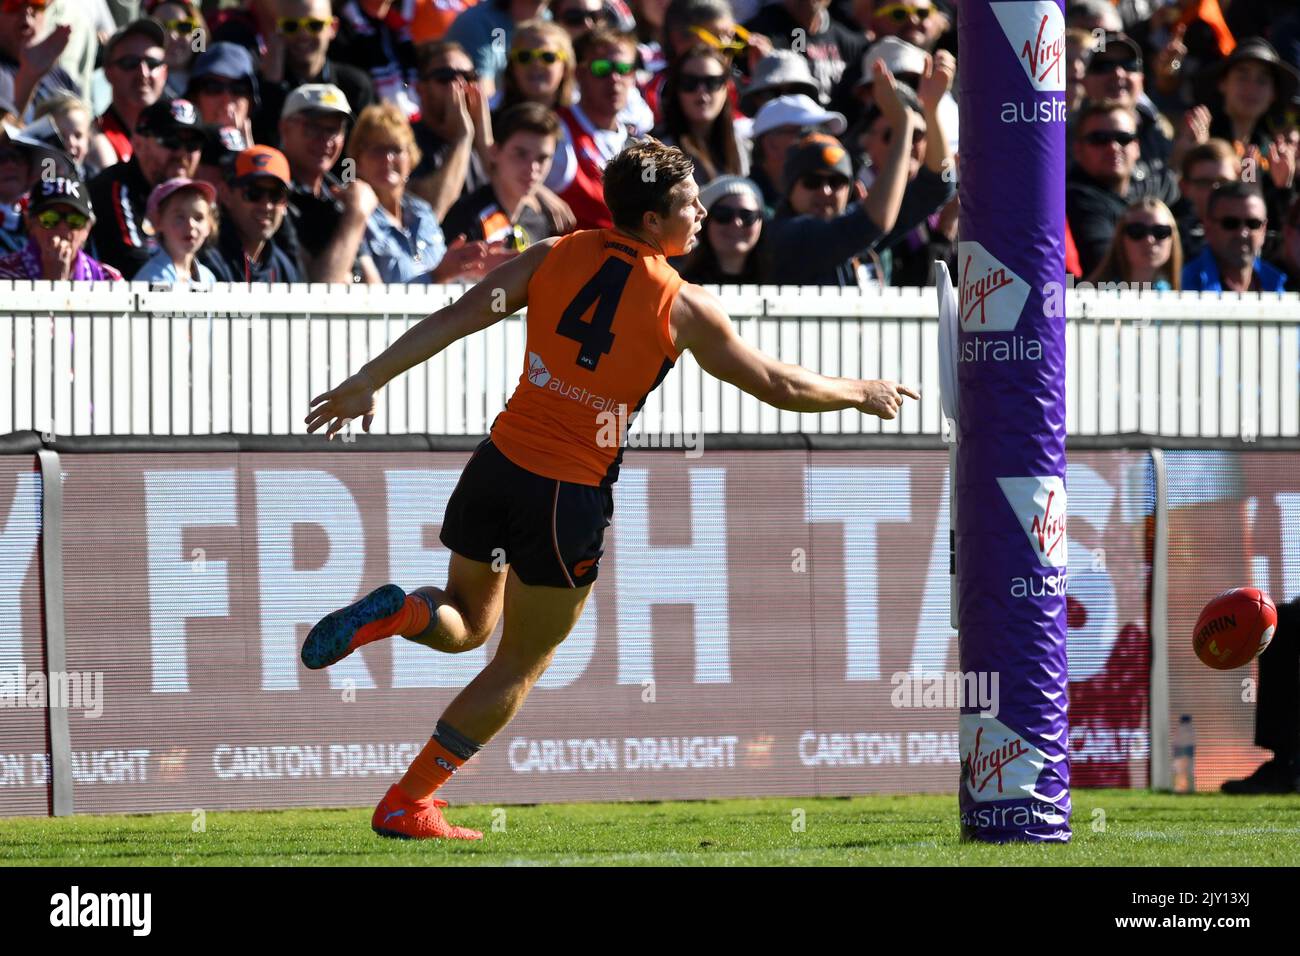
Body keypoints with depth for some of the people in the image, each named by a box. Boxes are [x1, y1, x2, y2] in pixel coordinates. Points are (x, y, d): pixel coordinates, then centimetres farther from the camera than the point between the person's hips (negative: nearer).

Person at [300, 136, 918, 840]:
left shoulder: (556, 257, 2)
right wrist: (863, 394, 18)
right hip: (571, 493, -4)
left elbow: (454, 319, -2)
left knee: (466, 623, 24)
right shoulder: (683, 307, -7)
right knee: (517, 668, 12)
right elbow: (780, 387, 2)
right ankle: (407, 806, 10)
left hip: (499, 465, 4)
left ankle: (401, 612, -11)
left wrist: (369, 381, 2)